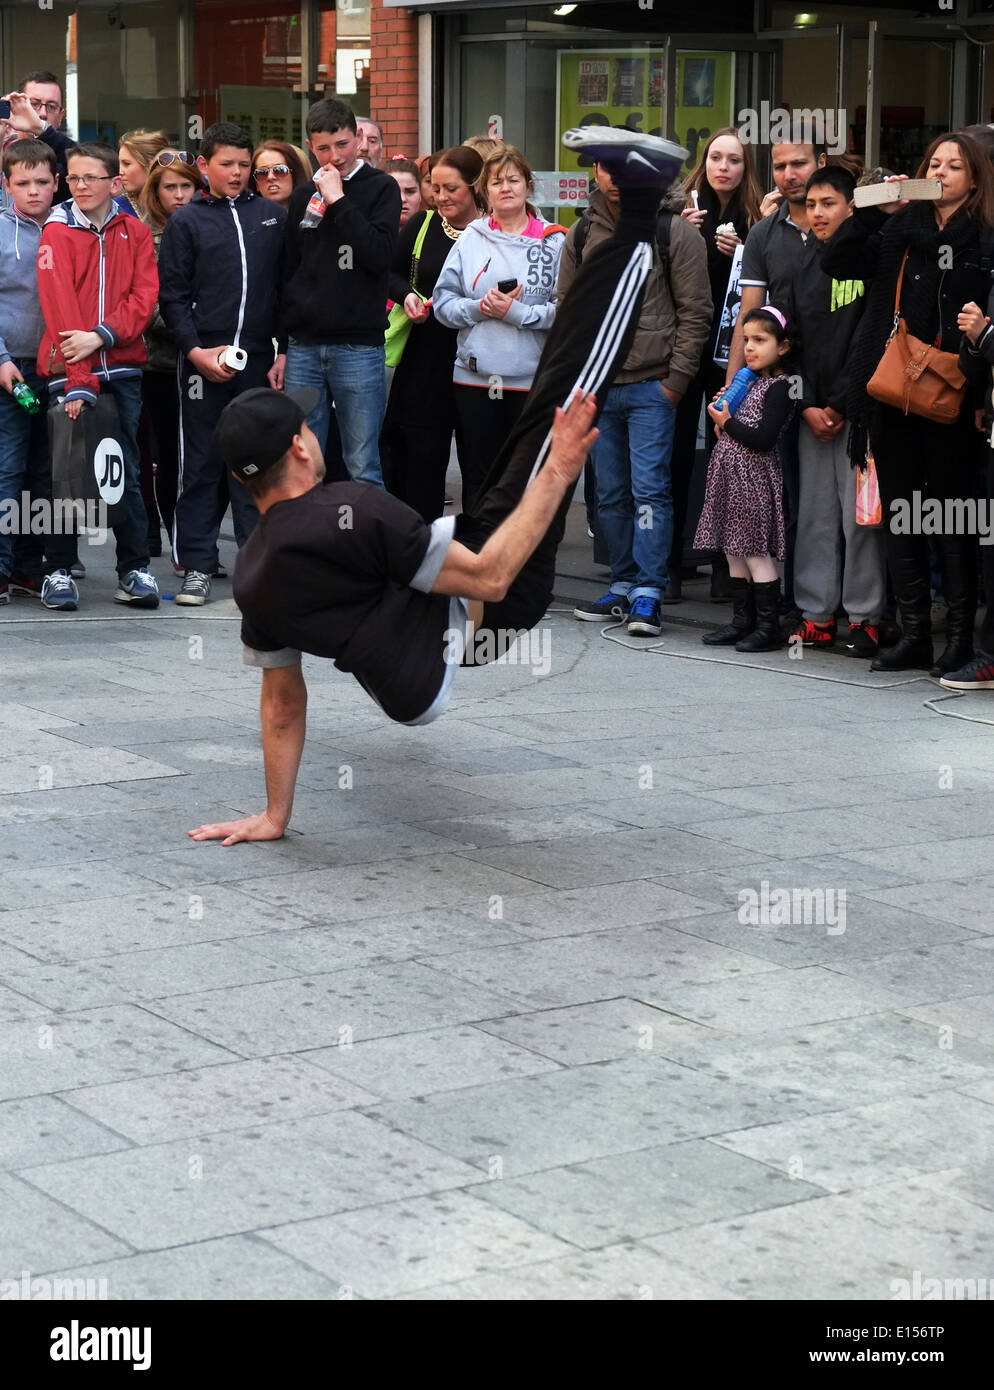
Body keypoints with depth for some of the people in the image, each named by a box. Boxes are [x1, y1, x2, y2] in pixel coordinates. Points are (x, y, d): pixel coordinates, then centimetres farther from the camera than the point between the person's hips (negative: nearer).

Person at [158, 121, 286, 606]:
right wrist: (196, 351, -10)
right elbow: (172, 294, 1)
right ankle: (198, 565, 7)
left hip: (259, 360, 1)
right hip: (203, 361, -1)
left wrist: (284, 351, 2)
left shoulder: (273, 217, 9)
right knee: (201, 463, 2)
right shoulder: (187, 221, 4)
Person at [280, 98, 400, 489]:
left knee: (363, 470, -3)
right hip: (303, 349, 4)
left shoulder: (381, 188, 2)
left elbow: (380, 255, -13)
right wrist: (282, 347, 14)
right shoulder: (303, 197, 14)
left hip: (358, 348, -4)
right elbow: (288, 274, 17)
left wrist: (338, 200, -12)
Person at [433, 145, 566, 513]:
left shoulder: (553, 242, -1)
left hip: (532, 376, -2)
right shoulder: (470, 240, 7)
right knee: (478, 476, 10)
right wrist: (480, 307, -12)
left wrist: (514, 311, -15)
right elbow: (443, 302, 5)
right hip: (474, 375, 2)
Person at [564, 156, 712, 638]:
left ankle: (648, 592, -5)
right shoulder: (580, 236, 9)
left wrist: (676, 379, -9)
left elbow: (695, 311, -4)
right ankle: (623, 585, 19)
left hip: (651, 386, -5)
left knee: (649, 489, -8)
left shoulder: (675, 232, -4)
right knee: (611, 493, 10)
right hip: (596, 386, 5)